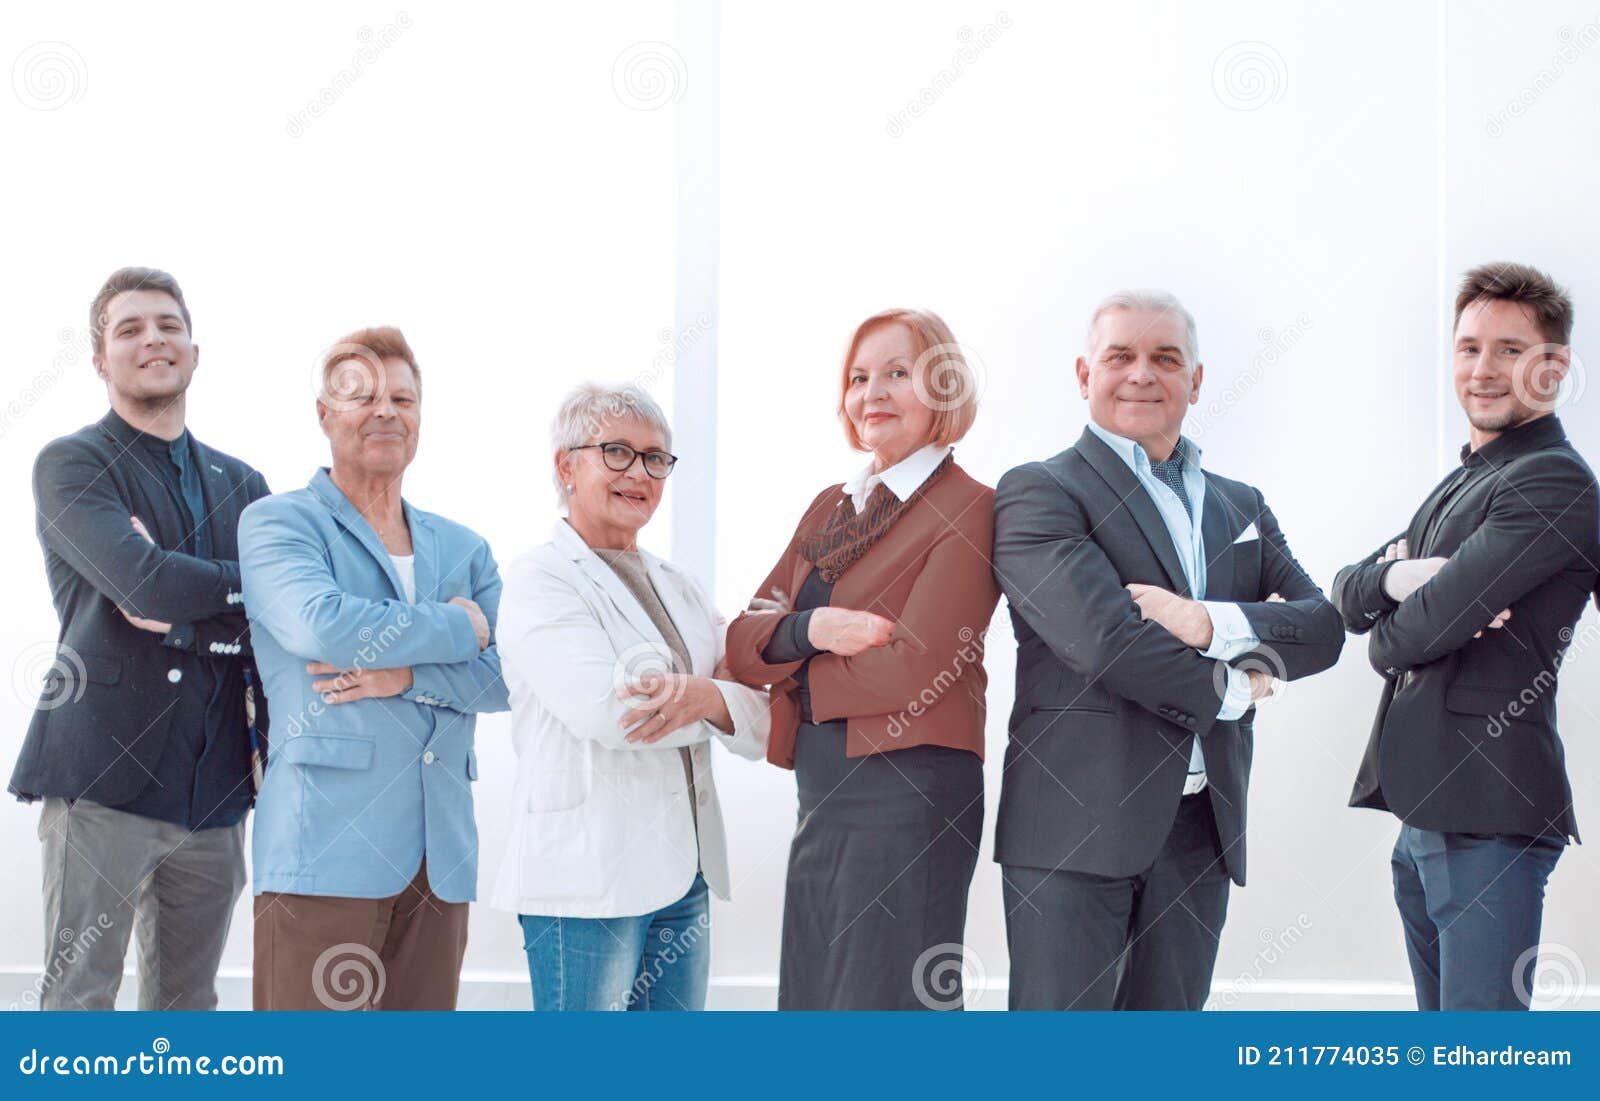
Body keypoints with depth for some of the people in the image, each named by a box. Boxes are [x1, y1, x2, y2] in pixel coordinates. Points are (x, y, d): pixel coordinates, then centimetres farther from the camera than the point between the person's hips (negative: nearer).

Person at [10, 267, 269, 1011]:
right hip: (106, 774, -5)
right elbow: (145, 581, -17)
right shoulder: (71, 465, 0)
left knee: (185, 1008, 9)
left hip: (216, 784, 5)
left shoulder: (241, 485, 17)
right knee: (76, 1003, -5)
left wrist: (184, 607, -10)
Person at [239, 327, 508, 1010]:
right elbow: (322, 624, -16)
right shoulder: (277, 523, 4)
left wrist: (408, 677, -12)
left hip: (441, 856, 5)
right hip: (326, 846, -5)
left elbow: (511, 673, 5)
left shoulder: (462, 549, 20)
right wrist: (455, 628, -4)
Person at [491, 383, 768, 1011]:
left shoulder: (677, 587, 18)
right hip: (586, 881, -7)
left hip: (685, 877, 7)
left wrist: (702, 696, -15)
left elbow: (762, 722, 8)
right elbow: (604, 710, -20)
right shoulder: (539, 581, -5)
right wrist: (723, 696, -5)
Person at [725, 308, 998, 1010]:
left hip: (908, 789, -7)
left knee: (881, 1000, -3)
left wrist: (792, 668, -5)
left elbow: (913, 670, -17)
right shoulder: (832, 506, 16)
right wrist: (811, 631, -13)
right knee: (812, 997, 11)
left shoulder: (969, 510, -7)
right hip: (823, 794, 7)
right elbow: (744, 640, 8)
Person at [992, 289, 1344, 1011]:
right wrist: (1229, 688, -3)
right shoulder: (1038, 492, -2)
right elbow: (1102, 638, -15)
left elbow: (1323, 627, 6)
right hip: (1076, 825, -6)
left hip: (1203, 828, 6)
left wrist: (1209, 623, -12)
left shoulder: (1241, 506, 19)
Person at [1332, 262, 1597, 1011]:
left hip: (1489, 816, -10)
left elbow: (1415, 635, -18)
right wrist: (1400, 575, -11)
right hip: (1423, 811, 10)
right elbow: (1347, 592, 11)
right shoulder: (1461, 483, 19)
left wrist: (1384, 638, 5)